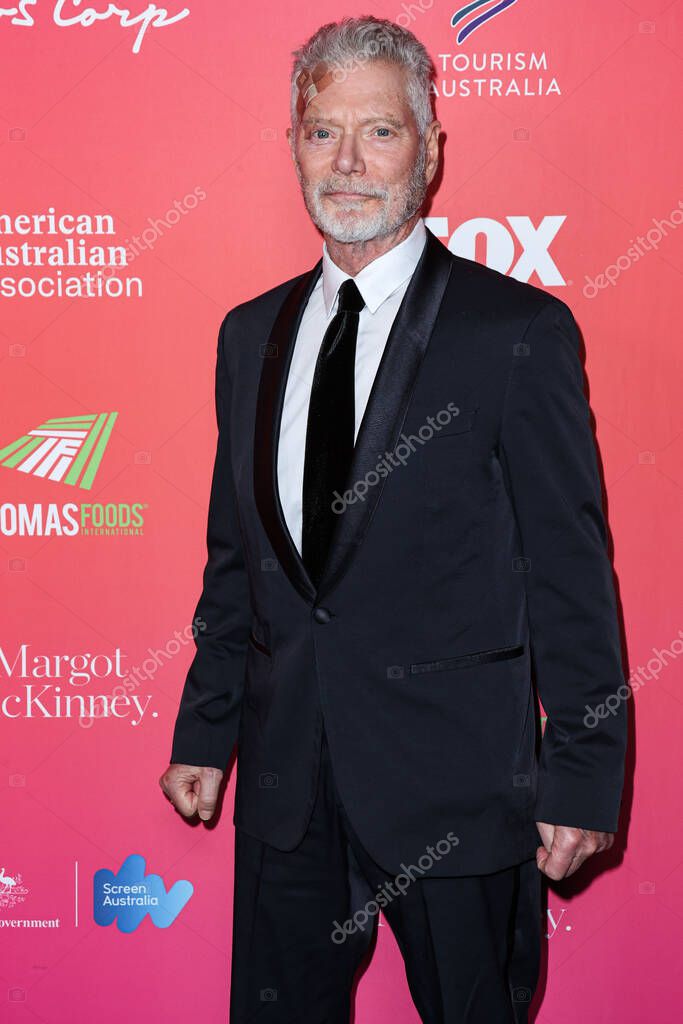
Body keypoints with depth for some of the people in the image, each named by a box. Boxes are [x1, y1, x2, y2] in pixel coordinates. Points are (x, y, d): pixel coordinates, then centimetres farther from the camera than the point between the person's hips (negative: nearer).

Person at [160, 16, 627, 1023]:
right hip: (287, 783, 5)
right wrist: (205, 730, 13)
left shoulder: (520, 331, -7)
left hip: (457, 785, -4)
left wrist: (583, 777, -8)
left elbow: (570, 570, -7)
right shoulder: (251, 333, 9)